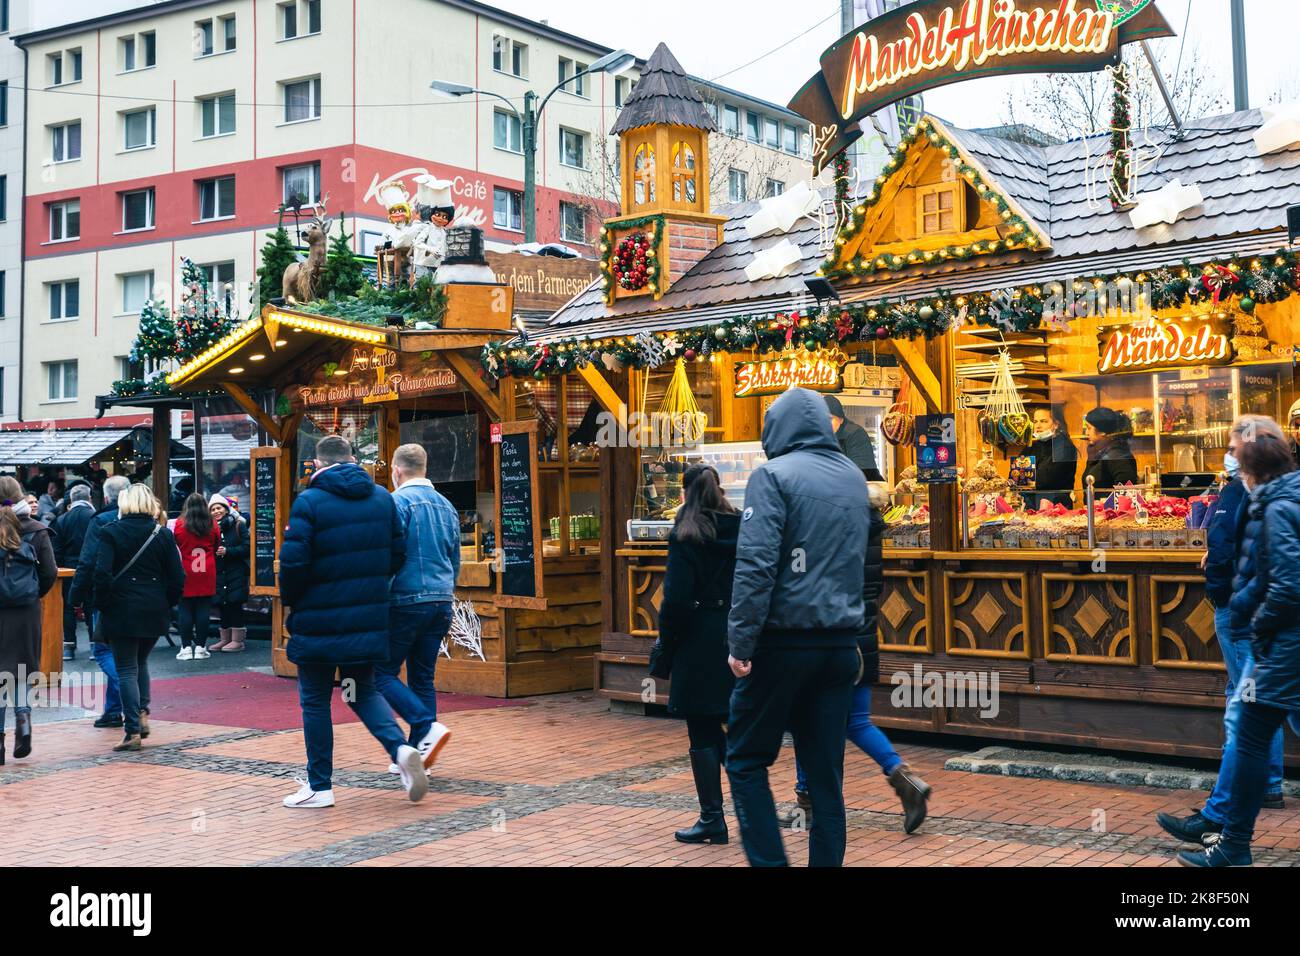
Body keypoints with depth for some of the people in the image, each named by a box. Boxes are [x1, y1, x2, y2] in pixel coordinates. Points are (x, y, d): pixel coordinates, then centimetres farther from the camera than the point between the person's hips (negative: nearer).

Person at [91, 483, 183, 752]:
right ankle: (142, 713, 13)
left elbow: (102, 574, -14)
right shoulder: (163, 535, 2)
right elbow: (177, 577, 0)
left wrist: (102, 604, -3)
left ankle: (133, 731, -3)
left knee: (126, 670, 1)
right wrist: (167, 604, 11)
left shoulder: (110, 532, -6)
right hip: (155, 611, 3)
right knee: (141, 662, 24)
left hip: (121, 610, -3)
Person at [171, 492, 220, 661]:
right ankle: (200, 647, 5)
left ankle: (186, 647, 4)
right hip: (207, 574, 1)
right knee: (203, 609, 4)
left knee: (185, 610, 4)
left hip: (185, 573, -1)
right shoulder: (212, 525, -1)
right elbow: (217, 546, 11)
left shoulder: (179, 525, -6)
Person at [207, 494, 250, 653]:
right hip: (218, 573, 5)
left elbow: (246, 547, -8)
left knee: (234, 604, -6)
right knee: (222, 605, 7)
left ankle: (237, 640, -1)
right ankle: (225, 639, 16)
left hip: (236, 573, -4)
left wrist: (228, 551, -16)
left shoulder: (238, 525, -1)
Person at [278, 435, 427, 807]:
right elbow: (397, 555, 7)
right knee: (364, 692, 18)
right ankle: (401, 749, -5)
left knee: (315, 700, 7)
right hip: (369, 619, 5)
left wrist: (291, 599, 2)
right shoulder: (382, 498, 6)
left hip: (319, 620, -5)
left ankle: (319, 786, 13)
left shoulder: (309, 501, -10)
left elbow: (293, 561, -17)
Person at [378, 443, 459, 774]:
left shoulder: (398, 502, -9)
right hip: (441, 602, 7)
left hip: (405, 601, -7)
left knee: (383, 672, 0)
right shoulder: (446, 506, 14)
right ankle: (416, 753, 10)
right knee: (423, 678, 11)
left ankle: (428, 727, -16)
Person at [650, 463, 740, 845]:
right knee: (717, 728, 19)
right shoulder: (741, 530, 5)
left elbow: (676, 600, -14)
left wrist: (664, 655, -6)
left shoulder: (685, 535, -10)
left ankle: (712, 818, 7)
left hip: (699, 642, -5)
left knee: (702, 734, 3)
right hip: (738, 639, 6)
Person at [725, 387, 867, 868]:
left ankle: (769, 860, -2)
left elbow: (756, 565, -17)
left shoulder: (774, 475, -8)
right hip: (841, 643, 6)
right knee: (826, 771, 9)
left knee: (745, 759, 6)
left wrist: (741, 642, -16)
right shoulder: (855, 478, 13)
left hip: (783, 642, -6)